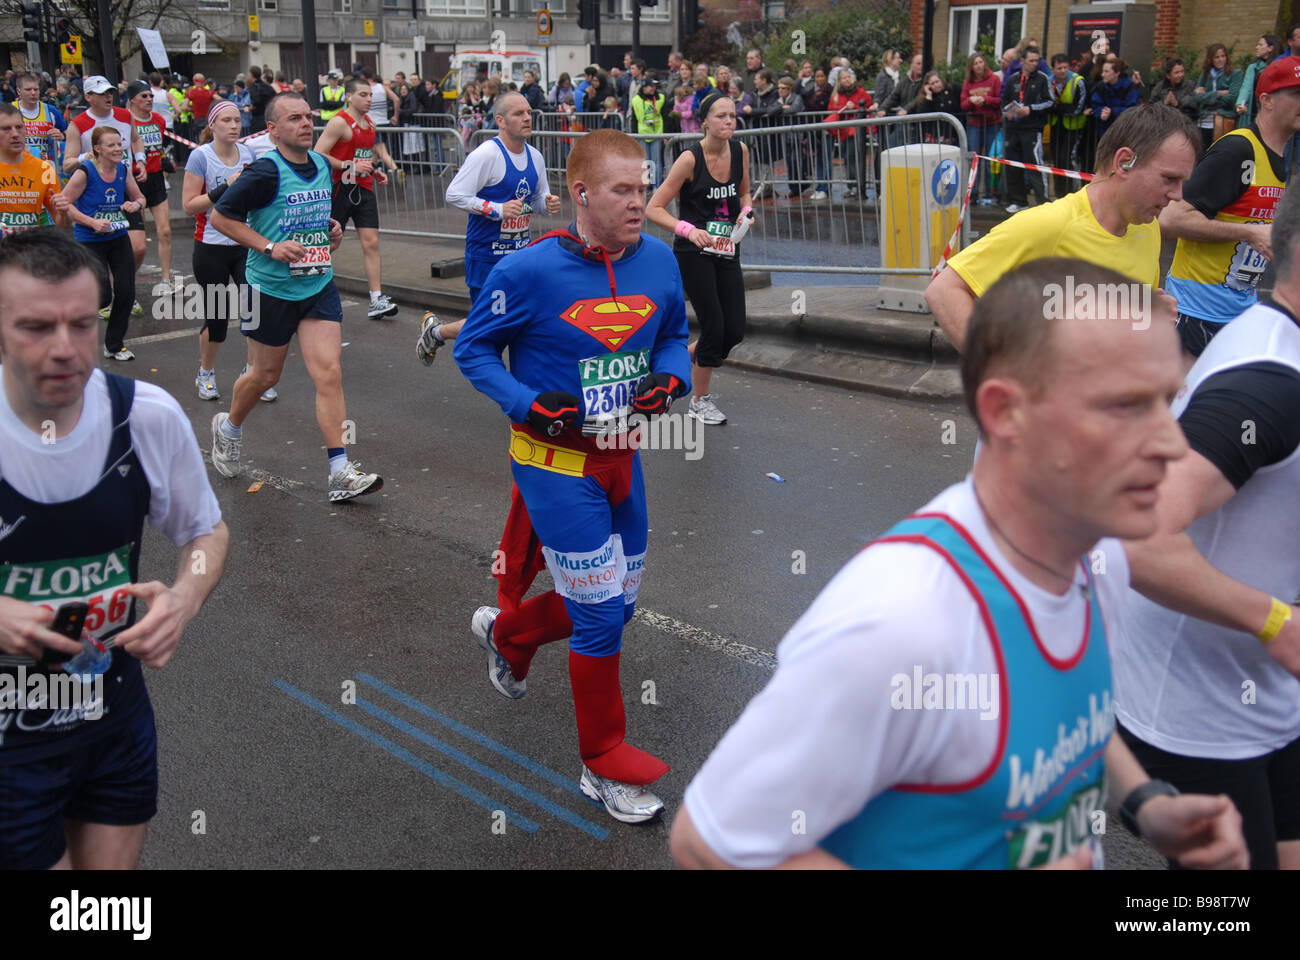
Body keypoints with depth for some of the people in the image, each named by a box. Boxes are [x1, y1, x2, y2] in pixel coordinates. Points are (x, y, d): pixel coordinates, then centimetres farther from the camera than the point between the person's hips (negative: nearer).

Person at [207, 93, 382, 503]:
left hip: (319, 286, 5)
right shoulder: (266, 171, -14)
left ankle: (341, 474, -9)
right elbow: (220, 215, -11)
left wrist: (331, 228, 5)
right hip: (272, 288, -4)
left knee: (329, 373, -8)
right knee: (266, 374, 12)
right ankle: (228, 428, 44)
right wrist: (270, 246, -19)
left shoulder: (321, 165, 6)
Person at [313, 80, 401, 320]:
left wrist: (375, 171, 12)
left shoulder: (370, 122, 13)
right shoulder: (340, 122, -11)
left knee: (371, 242, -3)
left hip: (365, 190, 6)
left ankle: (376, 301, -5)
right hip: (340, 189, -6)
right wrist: (348, 166, -22)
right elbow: (317, 154, -17)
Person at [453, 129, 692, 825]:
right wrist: (529, 404, -19)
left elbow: (674, 336, 14)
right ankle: (604, 764, 18)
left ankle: (505, 632, 46)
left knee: (617, 605, 16)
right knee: (600, 610, -3)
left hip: (621, 460, 6)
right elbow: (472, 349, -5)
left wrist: (670, 378, -9)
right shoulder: (531, 271, -16)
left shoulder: (658, 260, -2)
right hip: (556, 463, -6)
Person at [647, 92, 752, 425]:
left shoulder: (740, 150, 2)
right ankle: (701, 401, 14)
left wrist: (746, 210, -3)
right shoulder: (690, 158, -14)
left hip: (727, 251, 6)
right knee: (714, 326, -6)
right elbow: (653, 208, -13)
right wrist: (688, 229, -26)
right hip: (693, 253, -6)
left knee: (735, 331, 2)